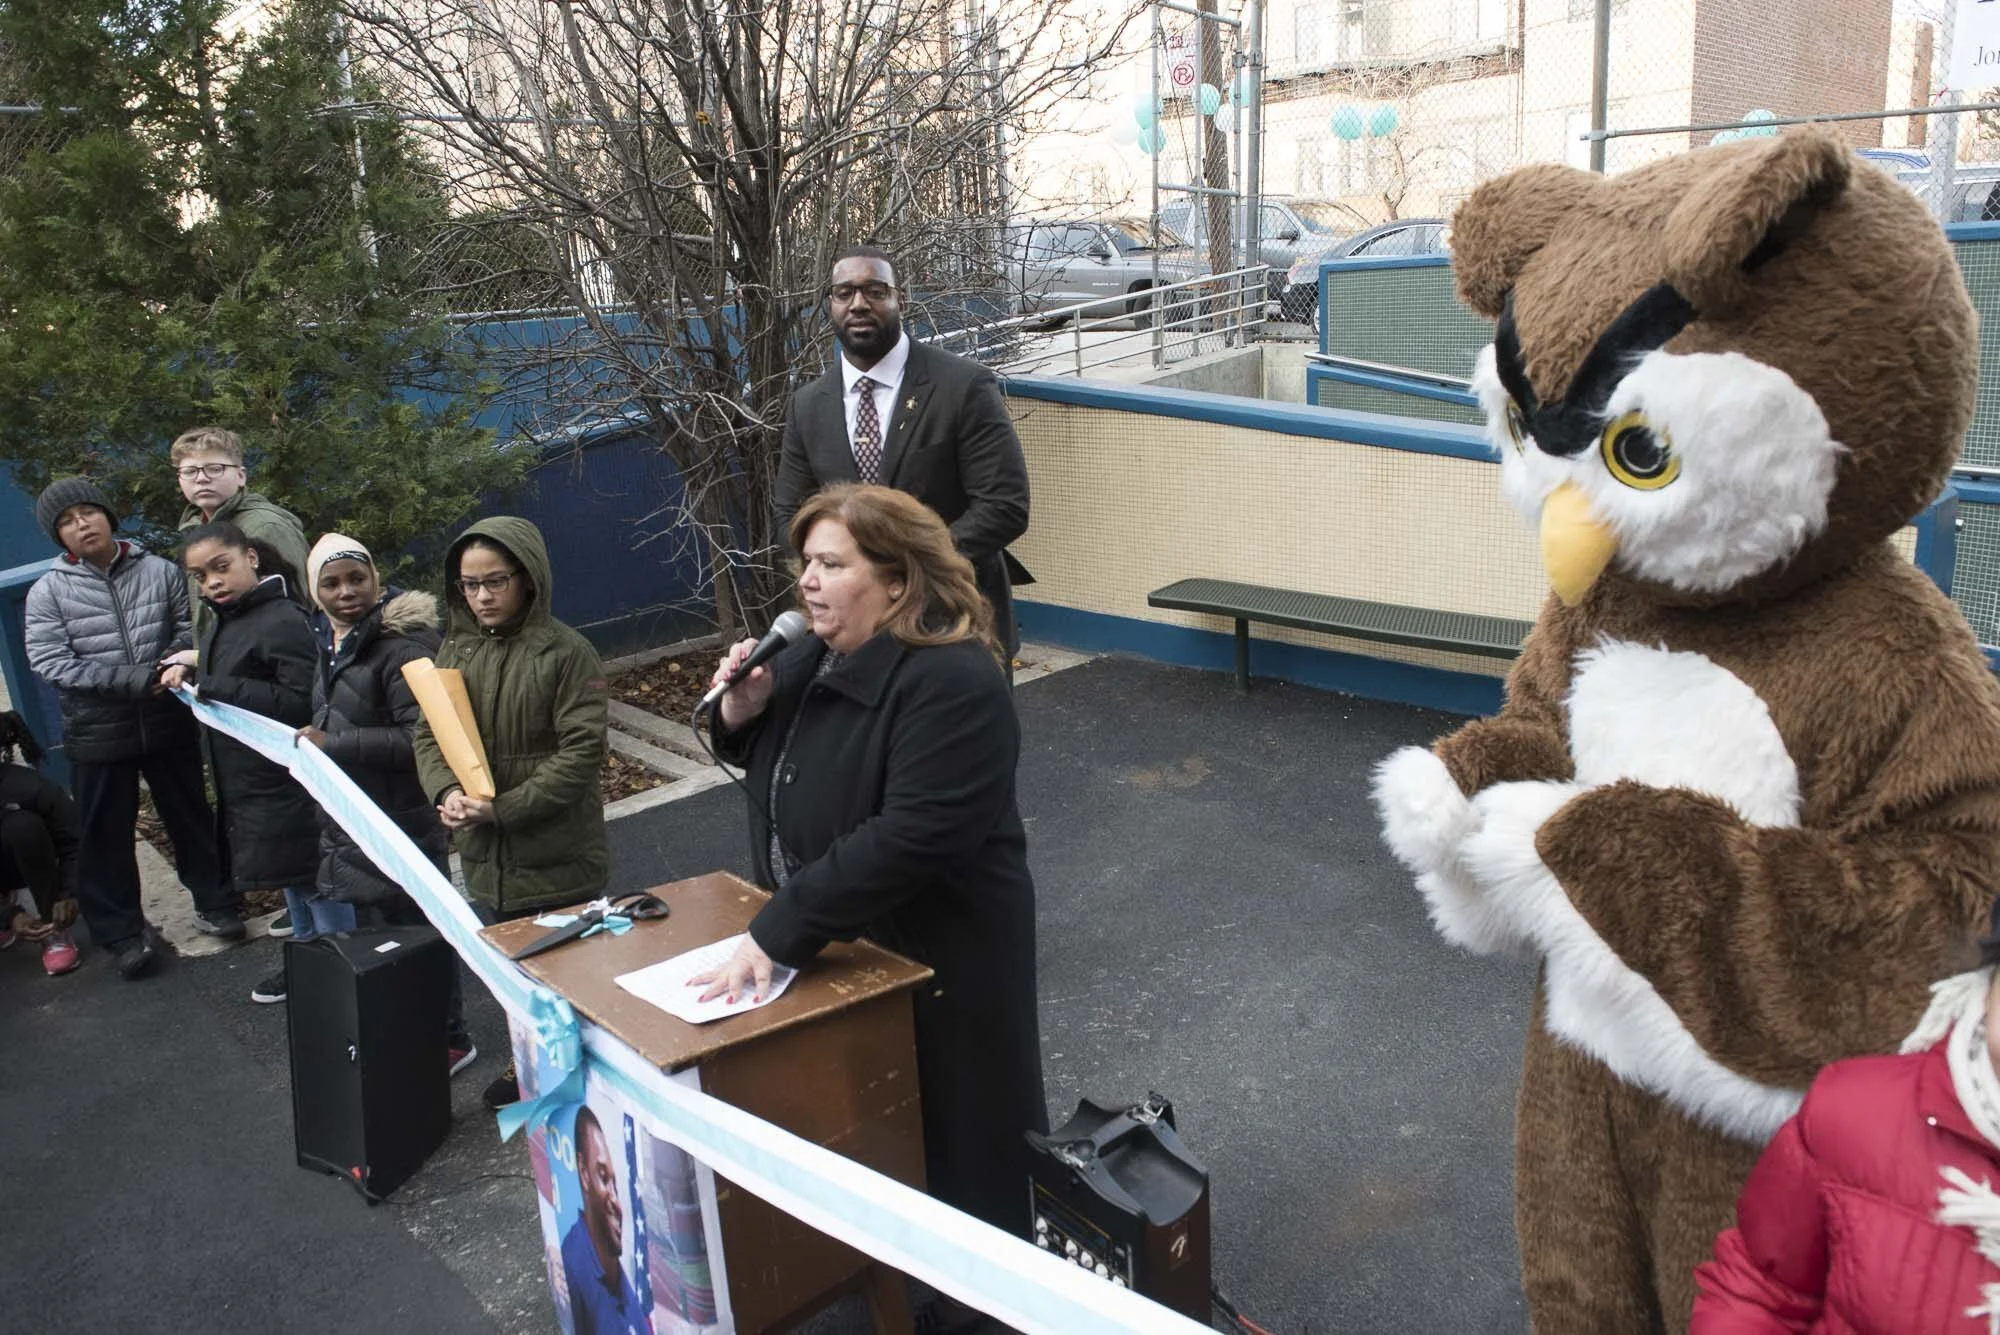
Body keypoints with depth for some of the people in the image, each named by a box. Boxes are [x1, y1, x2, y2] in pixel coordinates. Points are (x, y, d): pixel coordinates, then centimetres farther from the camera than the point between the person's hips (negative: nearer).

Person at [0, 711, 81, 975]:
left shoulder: (29, 786, -29)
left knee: (21, 826, -33)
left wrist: (69, 894, -32)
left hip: (34, 862, -2)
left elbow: (77, 843, -20)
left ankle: (55, 931, -22)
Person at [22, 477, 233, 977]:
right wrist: (133, 680, -19)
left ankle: (213, 902, 29)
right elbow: (48, 661, -12)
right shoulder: (49, 591, -5)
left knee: (191, 817, 14)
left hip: (168, 721, 1)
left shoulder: (159, 570, -1)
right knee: (108, 835, 6)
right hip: (97, 733, -1)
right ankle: (123, 932, 18)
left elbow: (190, 628, 6)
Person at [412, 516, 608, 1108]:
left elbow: (583, 751, -17)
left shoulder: (567, 652, -13)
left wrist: (504, 807, -22)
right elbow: (428, 734, 6)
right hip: (483, 857, 6)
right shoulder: (455, 651, 4)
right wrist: (447, 791, -15)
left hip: (557, 858, -6)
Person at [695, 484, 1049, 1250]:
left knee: (948, 1141, 10)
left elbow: (908, 839, -33)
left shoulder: (951, 683, -26)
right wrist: (742, 715, -9)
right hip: (833, 945, 8)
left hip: (927, 956, -8)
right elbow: (779, 766, 14)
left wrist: (775, 933, -31)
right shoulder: (820, 652, 1)